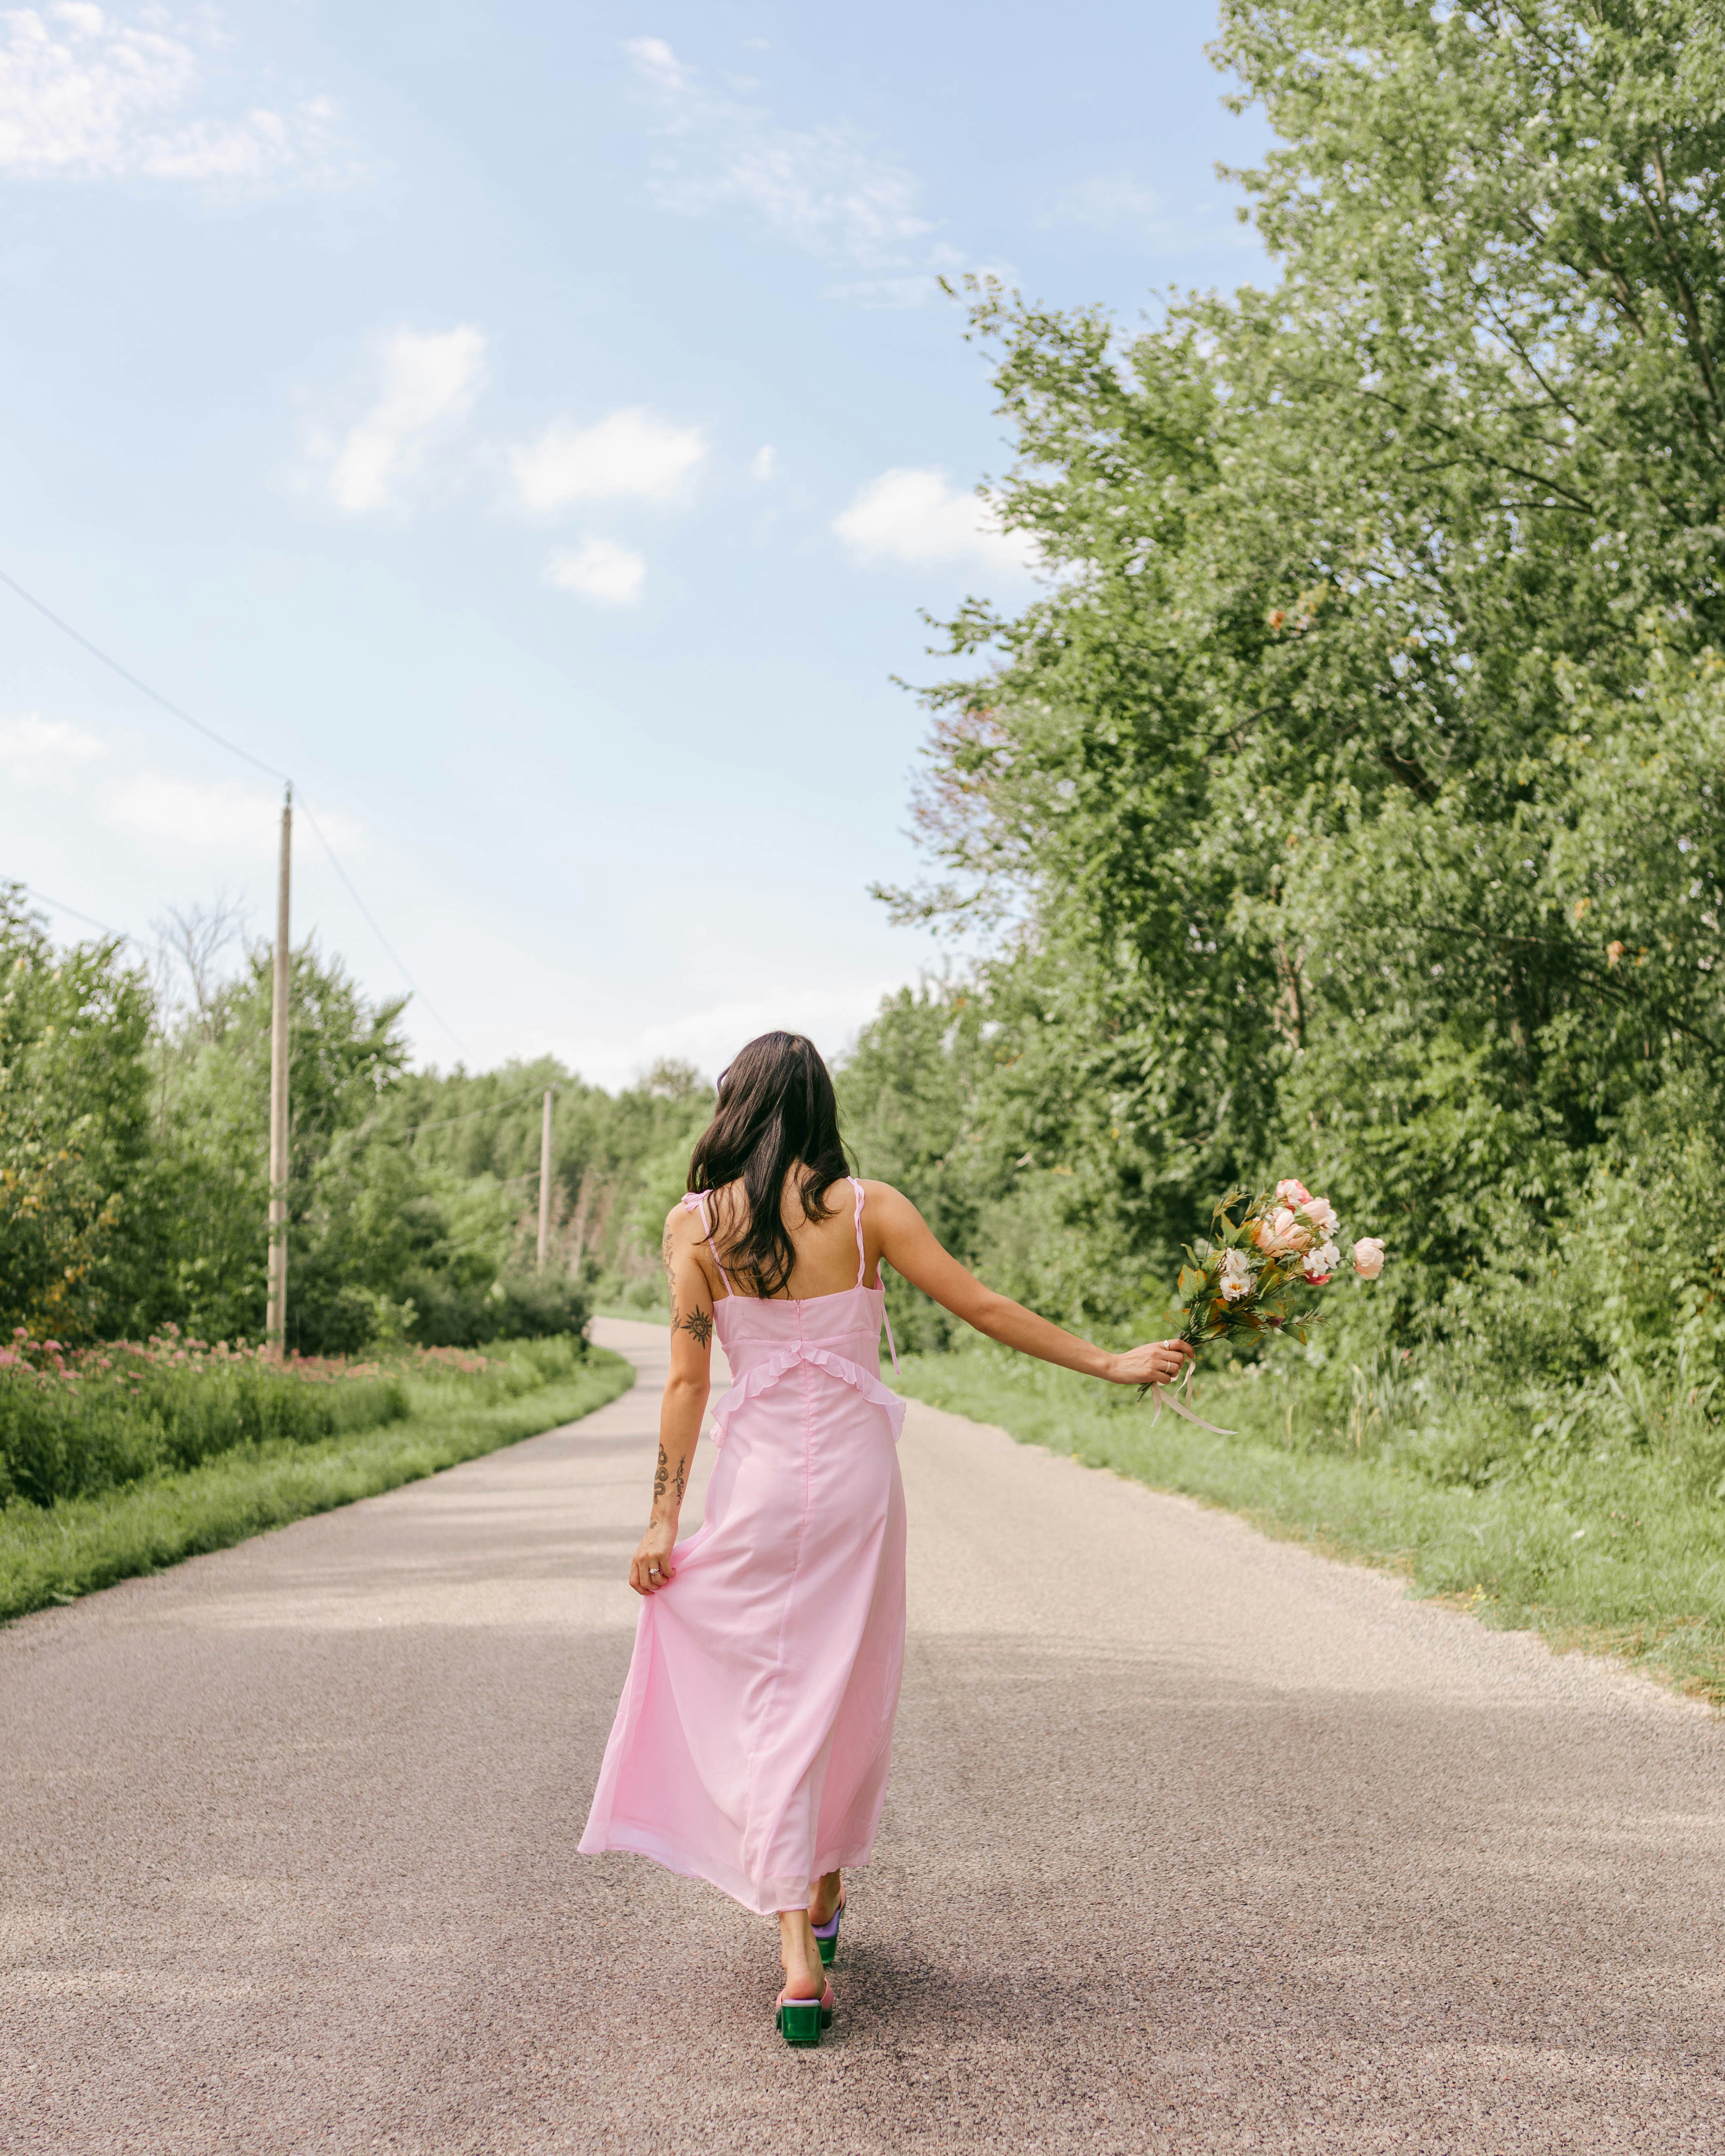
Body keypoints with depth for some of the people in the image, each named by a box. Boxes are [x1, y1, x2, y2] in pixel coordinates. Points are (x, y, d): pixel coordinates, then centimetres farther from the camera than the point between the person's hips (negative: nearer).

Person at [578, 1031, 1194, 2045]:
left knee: (772, 1704, 4)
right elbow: (982, 1305, -4)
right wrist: (1110, 1362, 4)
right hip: (856, 1477, 1)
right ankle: (824, 1893, 37)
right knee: (852, 1698, 19)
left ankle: (800, 1959, -4)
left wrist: (664, 1517, -1)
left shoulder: (697, 1222, -4)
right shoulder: (867, 1207, -4)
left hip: (756, 1484, -1)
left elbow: (687, 1379, -6)